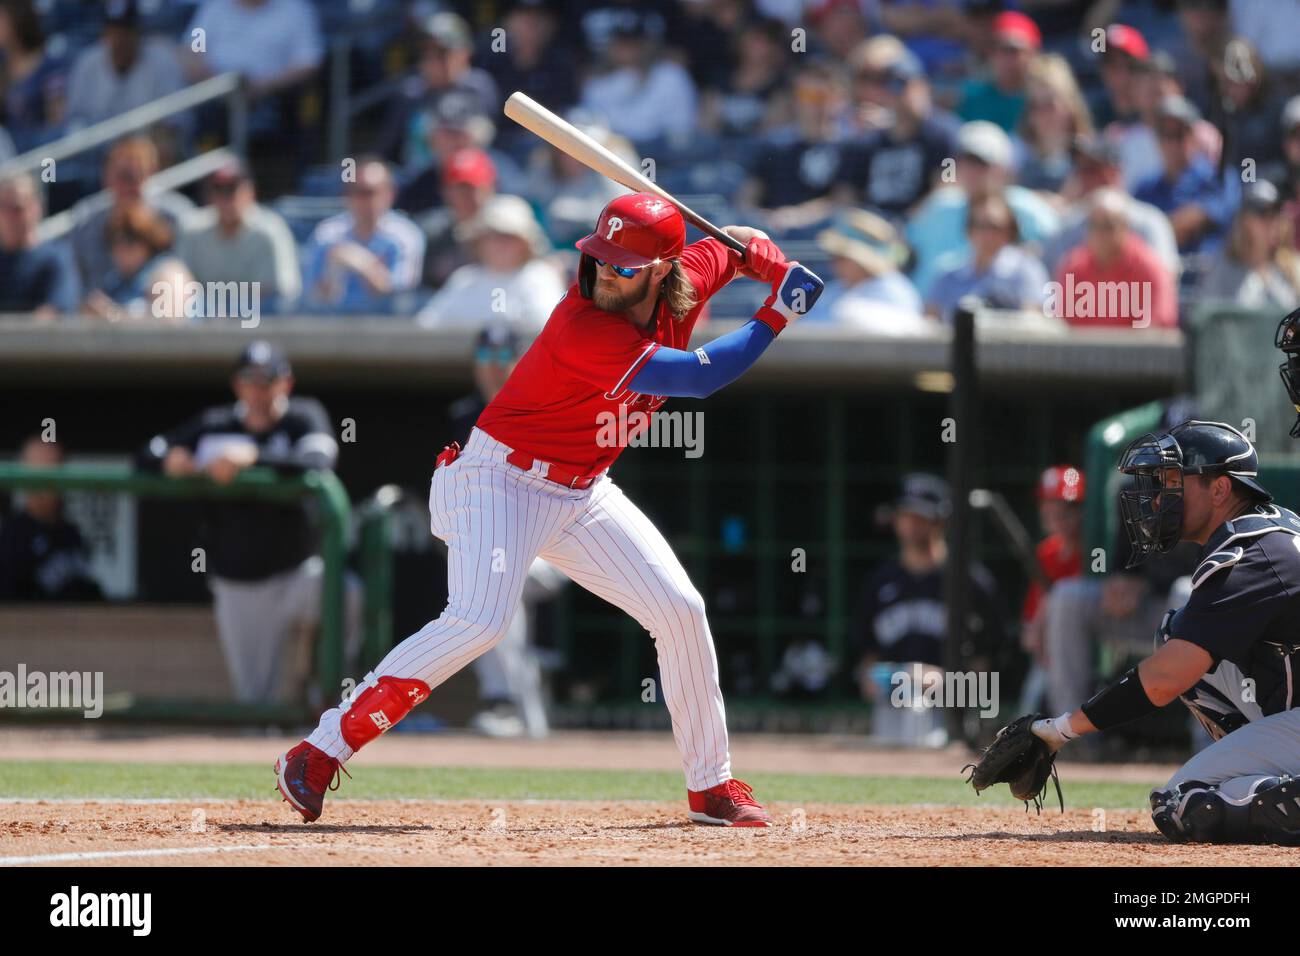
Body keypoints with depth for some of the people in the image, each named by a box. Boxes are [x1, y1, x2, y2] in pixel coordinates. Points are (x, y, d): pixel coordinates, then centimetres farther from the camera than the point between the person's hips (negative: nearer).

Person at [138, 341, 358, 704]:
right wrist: (169, 459, -18)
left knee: (344, 595, -36)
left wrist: (253, 457, -35)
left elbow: (316, 463, -23)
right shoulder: (214, 426, 7)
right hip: (236, 585, 3)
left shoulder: (304, 418, -2)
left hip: (295, 574, -3)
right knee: (258, 701, 1)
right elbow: (148, 455, 6)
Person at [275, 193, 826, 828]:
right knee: (479, 621, -27)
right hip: (503, 481, -8)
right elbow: (701, 378, -30)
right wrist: (776, 316, -23)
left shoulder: (687, 282, -6)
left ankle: (712, 787, 17)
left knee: (680, 610, 2)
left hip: (583, 492, 8)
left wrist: (771, 262, -6)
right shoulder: (584, 330, -29)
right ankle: (316, 756, -23)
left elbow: (736, 246, 16)